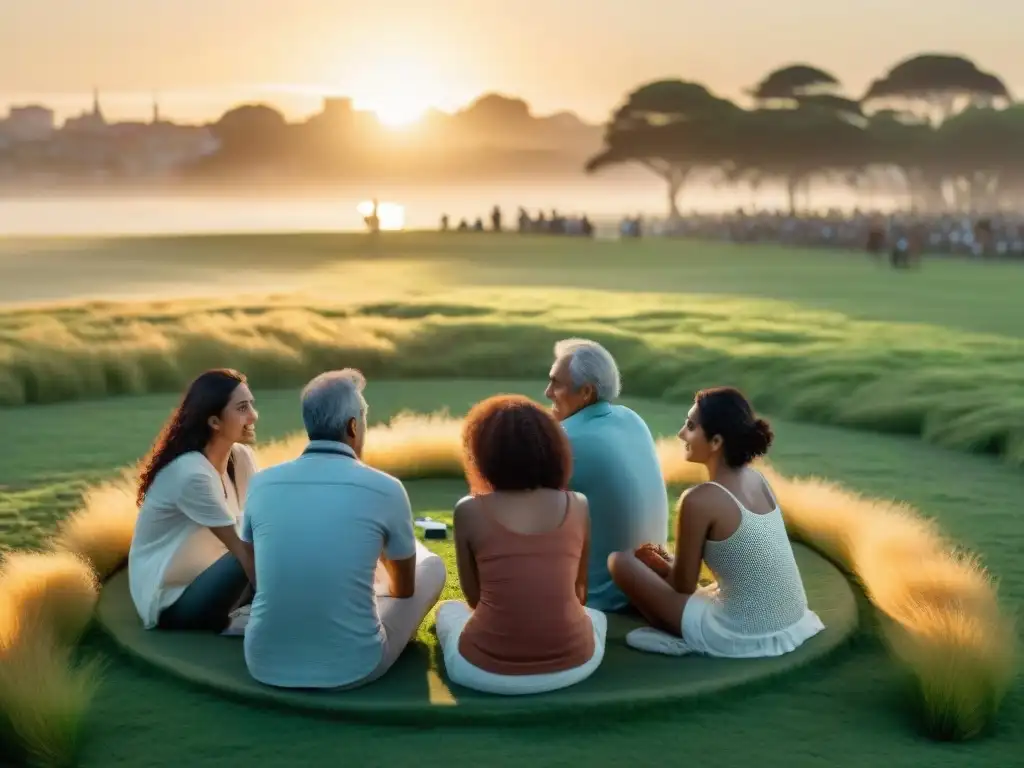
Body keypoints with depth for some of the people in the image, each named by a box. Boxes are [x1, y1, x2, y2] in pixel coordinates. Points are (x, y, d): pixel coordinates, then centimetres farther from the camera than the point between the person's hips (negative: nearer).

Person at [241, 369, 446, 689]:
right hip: (353, 668, -3)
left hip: (265, 664, 3)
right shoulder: (386, 489, -8)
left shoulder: (262, 484, -1)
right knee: (432, 566, 23)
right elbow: (405, 588, 9)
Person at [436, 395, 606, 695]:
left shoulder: (470, 511, -6)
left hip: (488, 671, -2)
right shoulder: (577, 506, 0)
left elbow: (474, 598, 5)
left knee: (448, 610, 31)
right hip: (573, 665, 2)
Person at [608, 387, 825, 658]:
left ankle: (689, 639, 7)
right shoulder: (757, 480, 3)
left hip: (742, 638, -9)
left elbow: (683, 586, -7)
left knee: (620, 560, 0)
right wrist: (668, 561, 19)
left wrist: (657, 563, 13)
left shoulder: (700, 499, -20)